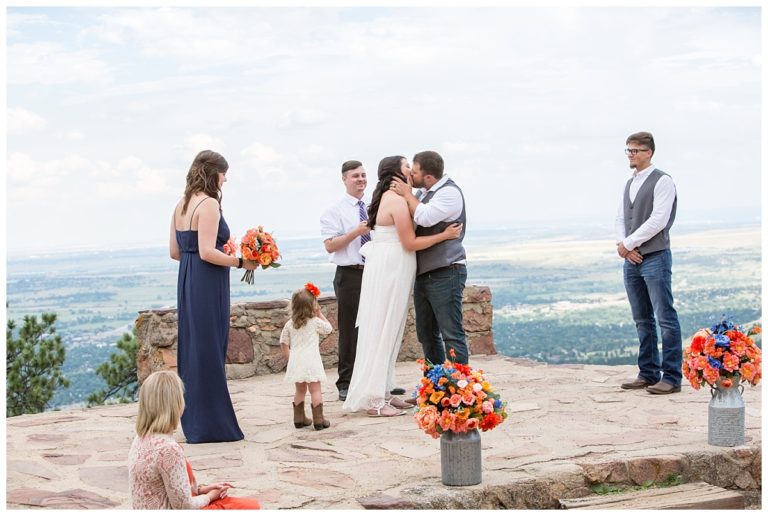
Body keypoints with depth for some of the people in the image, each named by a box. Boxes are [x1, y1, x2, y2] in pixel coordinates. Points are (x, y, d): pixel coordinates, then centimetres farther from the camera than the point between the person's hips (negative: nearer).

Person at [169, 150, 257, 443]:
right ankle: (210, 426, 2)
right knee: (209, 351, -3)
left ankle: (193, 422, 21)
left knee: (192, 350, 13)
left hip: (187, 283, 9)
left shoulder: (181, 205, 13)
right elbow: (207, 252, -20)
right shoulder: (209, 204, -13)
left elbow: (175, 252, 15)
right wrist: (241, 262, -12)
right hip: (208, 285, -9)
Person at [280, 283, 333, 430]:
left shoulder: (289, 324, 5)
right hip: (311, 361, -5)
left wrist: (289, 357, 21)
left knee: (300, 390, 17)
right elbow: (329, 329, 11)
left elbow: (284, 343, 10)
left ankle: (299, 418, 22)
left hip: (295, 362, 5)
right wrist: (320, 314, 13)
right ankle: (318, 419, -2)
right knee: (315, 390, -1)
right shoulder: (315, 322, -7)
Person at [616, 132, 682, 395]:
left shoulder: (662, 181, -6)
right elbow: (620, 219, 16)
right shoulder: (629, 184, 17)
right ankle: (648, 374, 17)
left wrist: (628, 243, -11)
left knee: (666, 318, -6)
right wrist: (622, 245, -3)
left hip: (655, 257, -8)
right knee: (642, 320, 11)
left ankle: (671, 377, -5)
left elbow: (658, 220, -15)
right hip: (631, 260, 8)